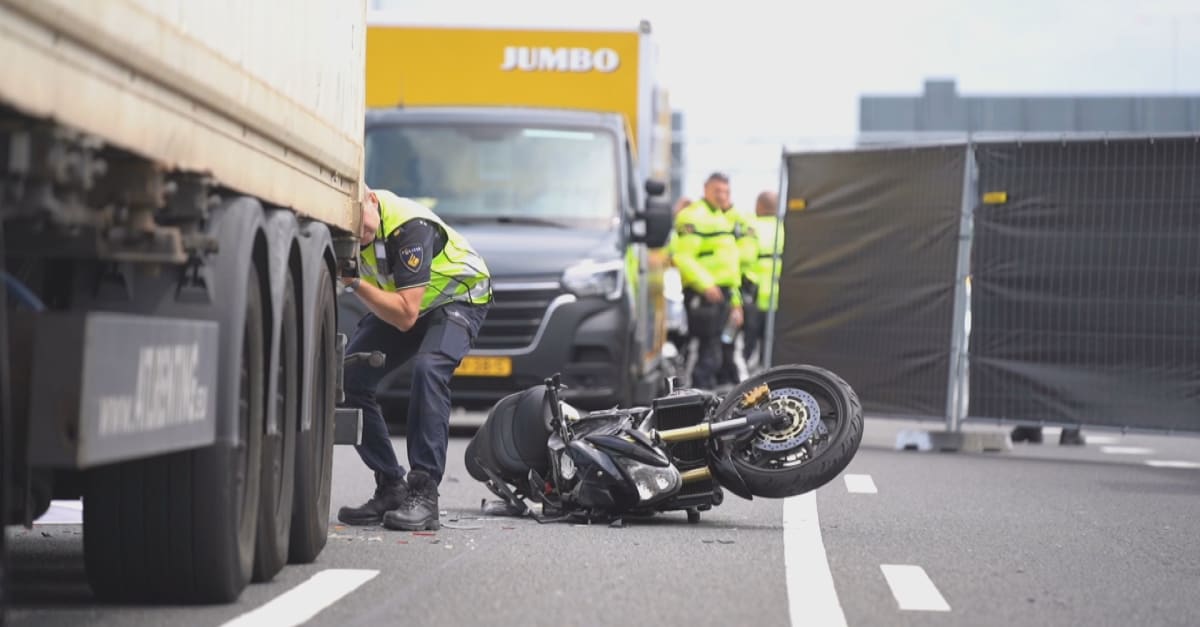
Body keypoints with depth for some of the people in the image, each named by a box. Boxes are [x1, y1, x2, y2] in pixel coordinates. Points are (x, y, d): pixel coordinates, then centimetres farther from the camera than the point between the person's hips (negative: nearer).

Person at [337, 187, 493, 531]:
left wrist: (355, 282, -44)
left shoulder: (410, 227, -36)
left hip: (459, 298, -6)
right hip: (396, 302, 6)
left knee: (428, 370, -33)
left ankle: (423, 495, -32)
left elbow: (405, 317, -36)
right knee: (347, 377, -12)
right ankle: (390, 488, -3)